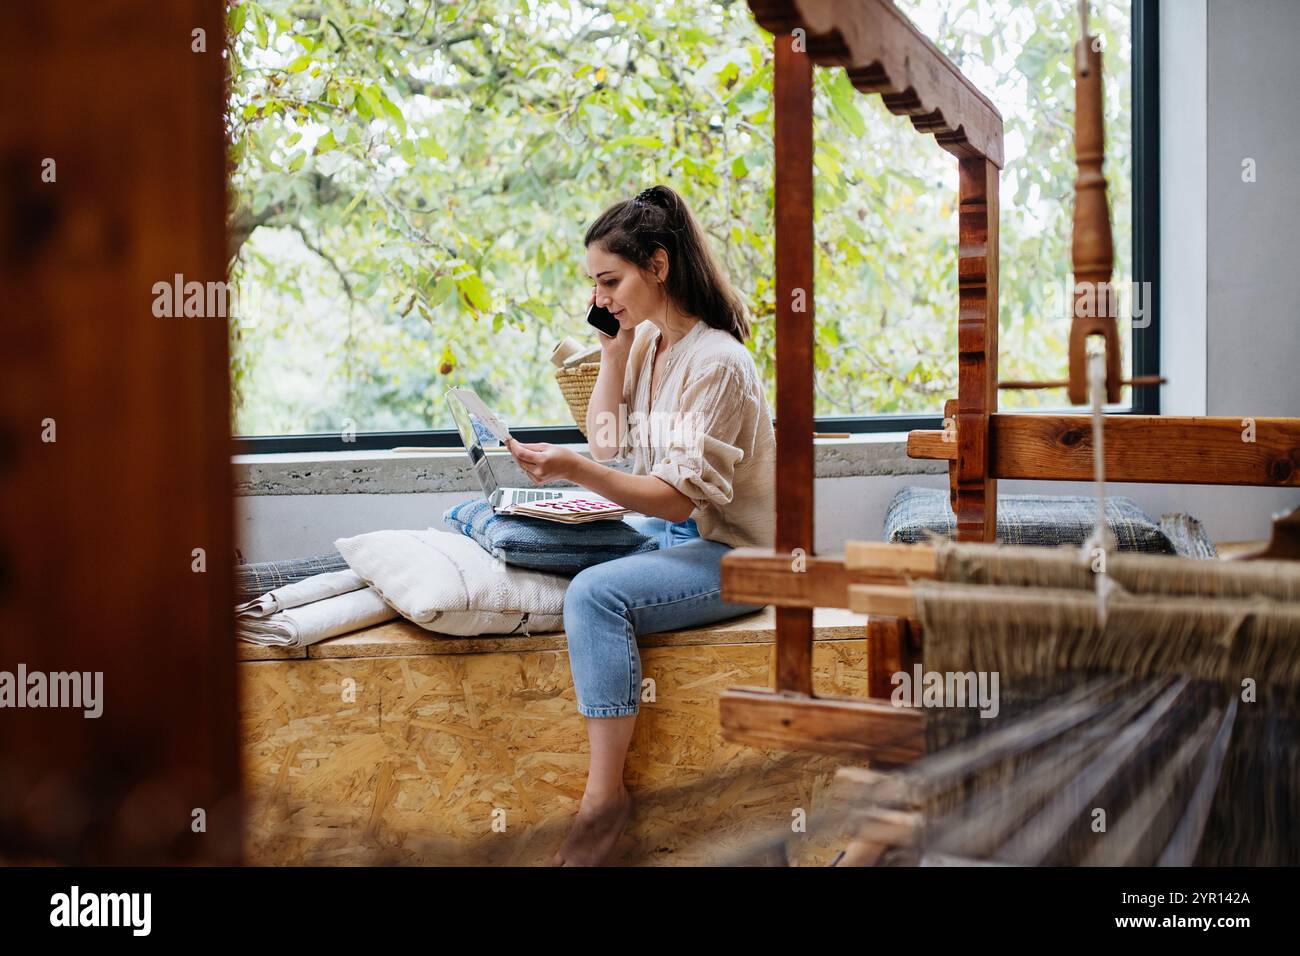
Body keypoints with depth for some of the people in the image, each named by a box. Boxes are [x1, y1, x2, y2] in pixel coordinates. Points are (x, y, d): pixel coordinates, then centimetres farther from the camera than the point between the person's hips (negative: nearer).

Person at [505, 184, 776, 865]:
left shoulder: (717, 363, -20)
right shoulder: (647, 341, 7)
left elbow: (678, 499, -24)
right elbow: (608, 443, 10)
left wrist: (573, 469, -37)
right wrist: (615, 347, 2)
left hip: (729, 553, -9)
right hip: (662, 530, 9)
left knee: (595, 594, -32)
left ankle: (605, 798, -25)